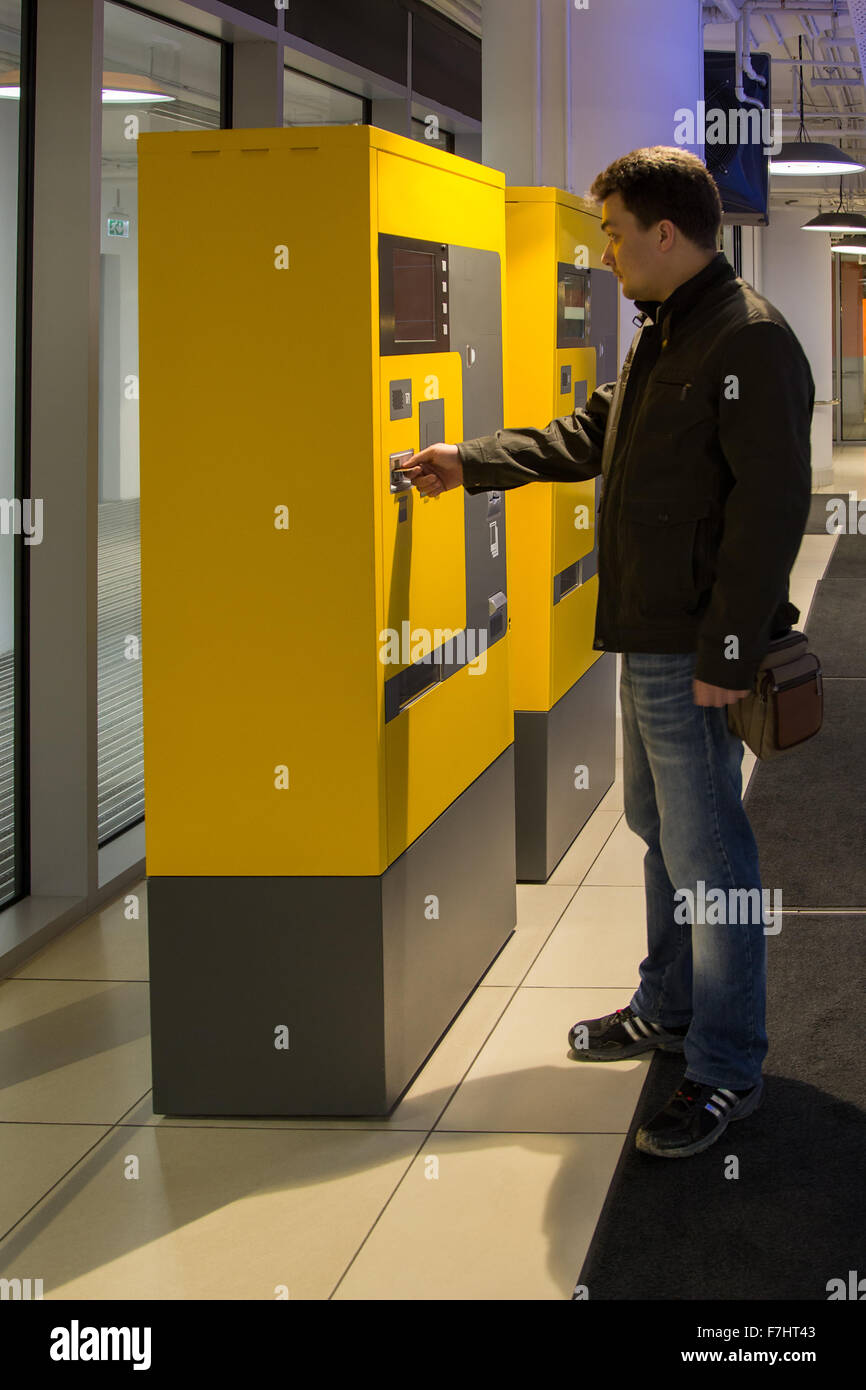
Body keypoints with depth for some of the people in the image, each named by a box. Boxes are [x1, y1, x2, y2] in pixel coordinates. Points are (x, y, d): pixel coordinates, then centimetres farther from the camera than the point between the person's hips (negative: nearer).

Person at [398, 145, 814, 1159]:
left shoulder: (749, 341, -17)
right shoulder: (662, 338, 16)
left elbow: (770, 507, -22)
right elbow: (586, 437, 28)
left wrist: (728, 651, -23)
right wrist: (470, 463, 24)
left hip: (695, 653, -10)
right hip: (645, 637, 10)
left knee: (706, 852, -5)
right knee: (659, 827, 20)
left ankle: (727, 1070, 3)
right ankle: (670, 1007, 36)